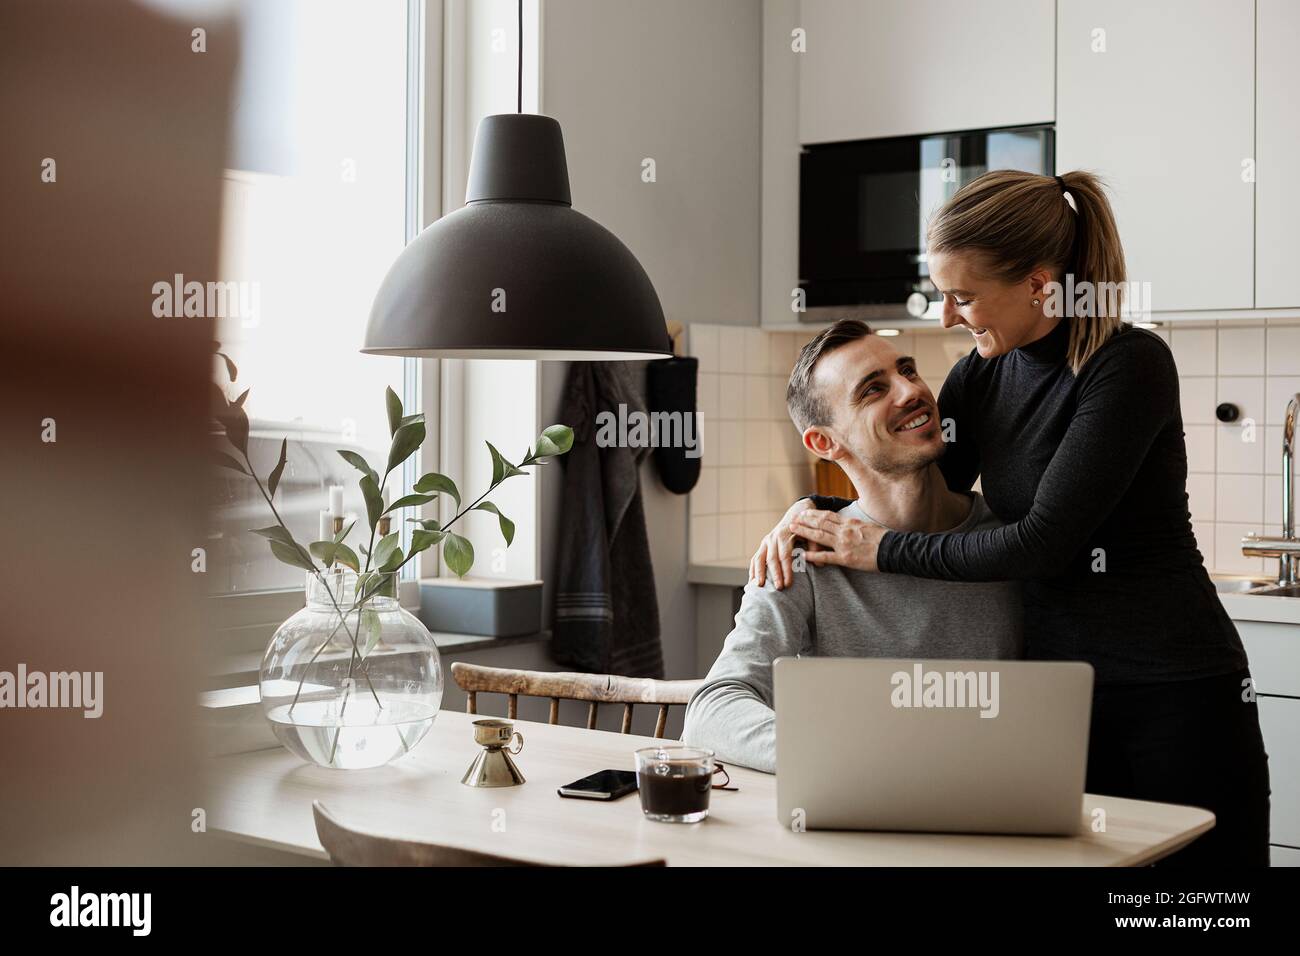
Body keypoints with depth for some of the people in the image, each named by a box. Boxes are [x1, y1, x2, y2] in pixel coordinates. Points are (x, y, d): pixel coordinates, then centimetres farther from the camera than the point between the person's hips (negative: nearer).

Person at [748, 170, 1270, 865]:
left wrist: (882, 549, -12)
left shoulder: (1130, 365, -16)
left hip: (1174, 694, -6)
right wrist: (812, 516, -2)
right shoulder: (982, 374, 4)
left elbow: (1042, 542, -20)